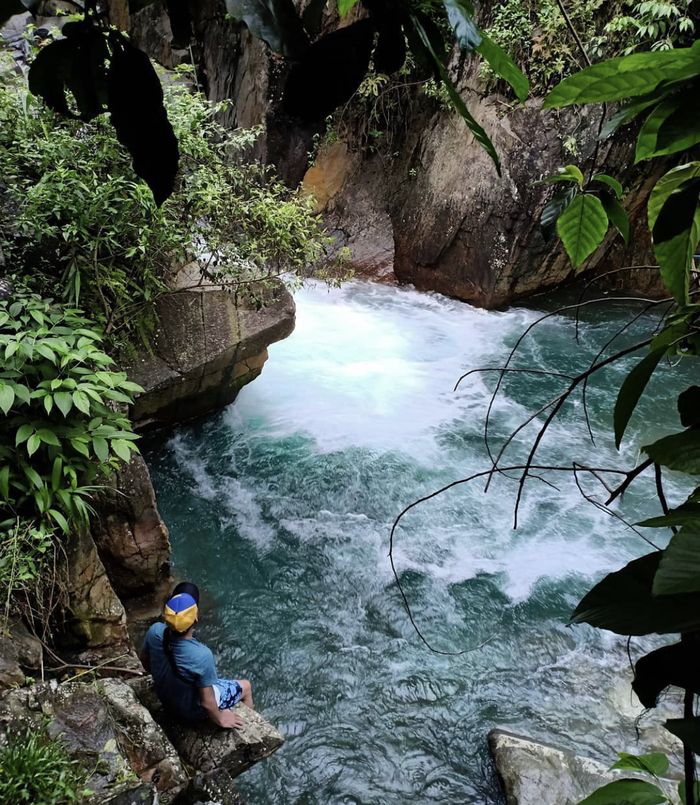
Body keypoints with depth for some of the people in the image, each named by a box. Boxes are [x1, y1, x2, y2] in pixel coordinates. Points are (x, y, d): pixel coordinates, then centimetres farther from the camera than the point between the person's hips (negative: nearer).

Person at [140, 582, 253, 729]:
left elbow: (145, 661, -3)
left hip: (165, 697, 5)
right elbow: (207, 703, -26)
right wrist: (220, 719, -6)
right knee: (245, 686, 19)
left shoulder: (155, 631, -26)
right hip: (192, 710, -5)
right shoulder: (202, 656, -40)